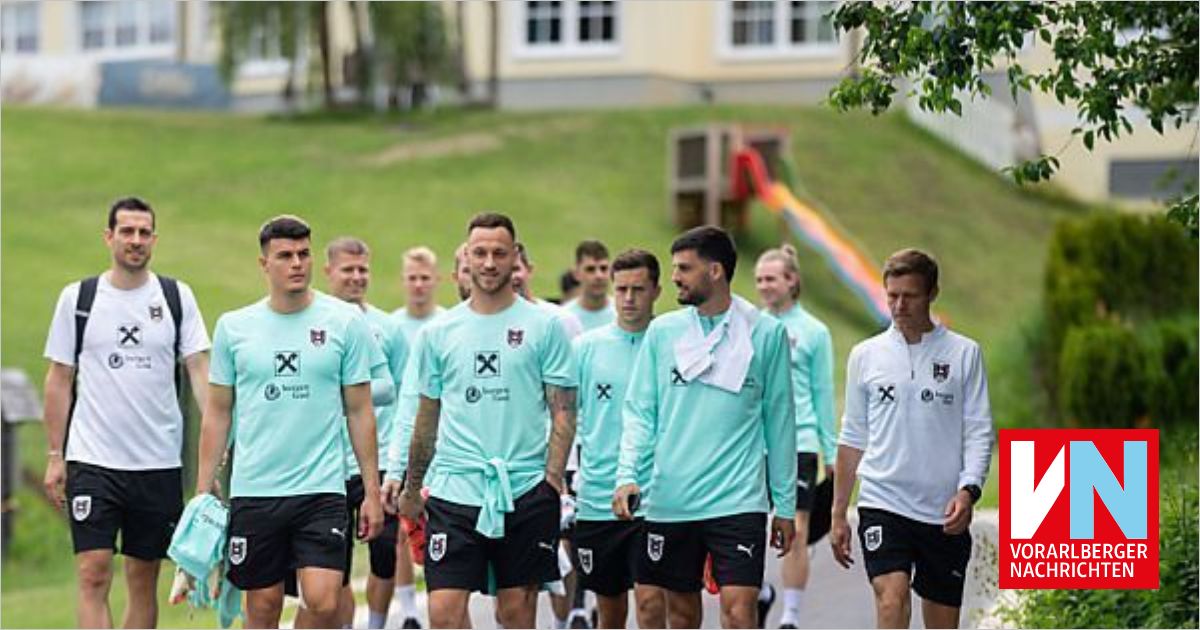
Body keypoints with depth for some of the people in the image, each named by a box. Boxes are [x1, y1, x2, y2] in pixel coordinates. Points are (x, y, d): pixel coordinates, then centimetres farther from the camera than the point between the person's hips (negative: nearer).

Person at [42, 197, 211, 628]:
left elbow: (200, 371, 0)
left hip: (159, 463, 1)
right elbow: (59, 381, 7)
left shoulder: (177, 297, 4)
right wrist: (55, 456, 3)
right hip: (91, 459, -1)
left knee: (144, 580, 8)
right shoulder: (77, 298, 3)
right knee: (93, 576, -10)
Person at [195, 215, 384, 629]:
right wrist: (203, 492, 6)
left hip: (322, 490, -2)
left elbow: (359, 411, 5)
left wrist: (372, 491, 2)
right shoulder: (233, 327, 4)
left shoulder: (346, 323, 1)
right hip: (252, 490, 2)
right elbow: (217, 413, 10)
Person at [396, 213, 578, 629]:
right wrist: (411, 487, 17)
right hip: (453, 490, 1)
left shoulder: (544, 327, 2)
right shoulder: (438, 332, 8)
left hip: (525, 490, -1)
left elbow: (563, 410, 1)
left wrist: (553, 478, -9)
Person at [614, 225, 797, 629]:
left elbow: (780, 421, 5)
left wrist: (785, 505, 6)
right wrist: (627, 474, -9)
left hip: (738, 501, -3)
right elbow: (639, 412, 7)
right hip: (669, 500, 3)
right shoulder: (662, 331, 7)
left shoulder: (766, 334, 1)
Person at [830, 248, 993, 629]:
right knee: (892, 599, -21)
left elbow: (979, 433, 1)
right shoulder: (866, 355, 7)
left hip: (945, 513, 0)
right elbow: (853, 438, 12)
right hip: (883, 502, 0)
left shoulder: (964, 354, 3)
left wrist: (968, 490, -15)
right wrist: (838, 514, 11)